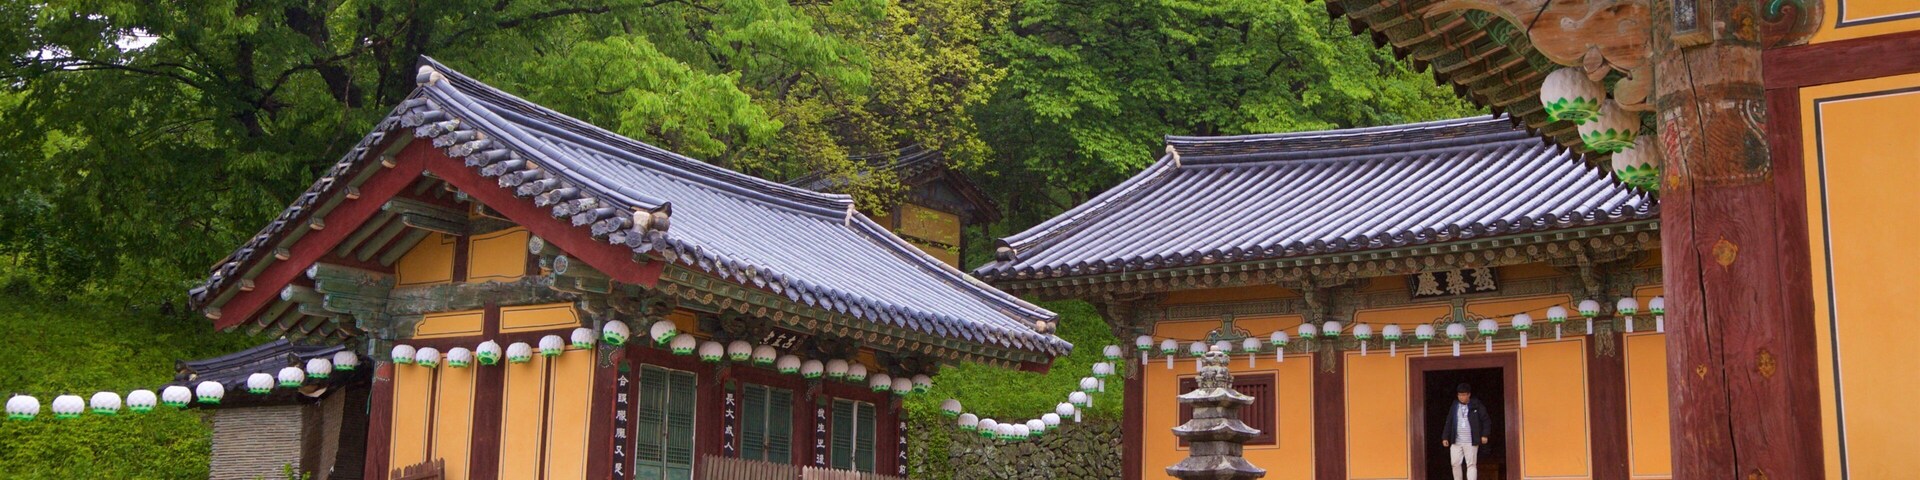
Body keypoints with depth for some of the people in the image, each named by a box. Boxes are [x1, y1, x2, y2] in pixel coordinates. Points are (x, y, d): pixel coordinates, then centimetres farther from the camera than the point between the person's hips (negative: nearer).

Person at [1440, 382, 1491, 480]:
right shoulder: (1454, 406, 11)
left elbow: (1486, 420, 3)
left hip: (1471, 442, -3)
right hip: (1456, 441, 4)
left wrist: (1484, 435, -5)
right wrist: (1445, 437, 8)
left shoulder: (1476, 405, 1)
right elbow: (1449, 423, 13)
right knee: (1455, 464, 1)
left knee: (1471, 464, -4)